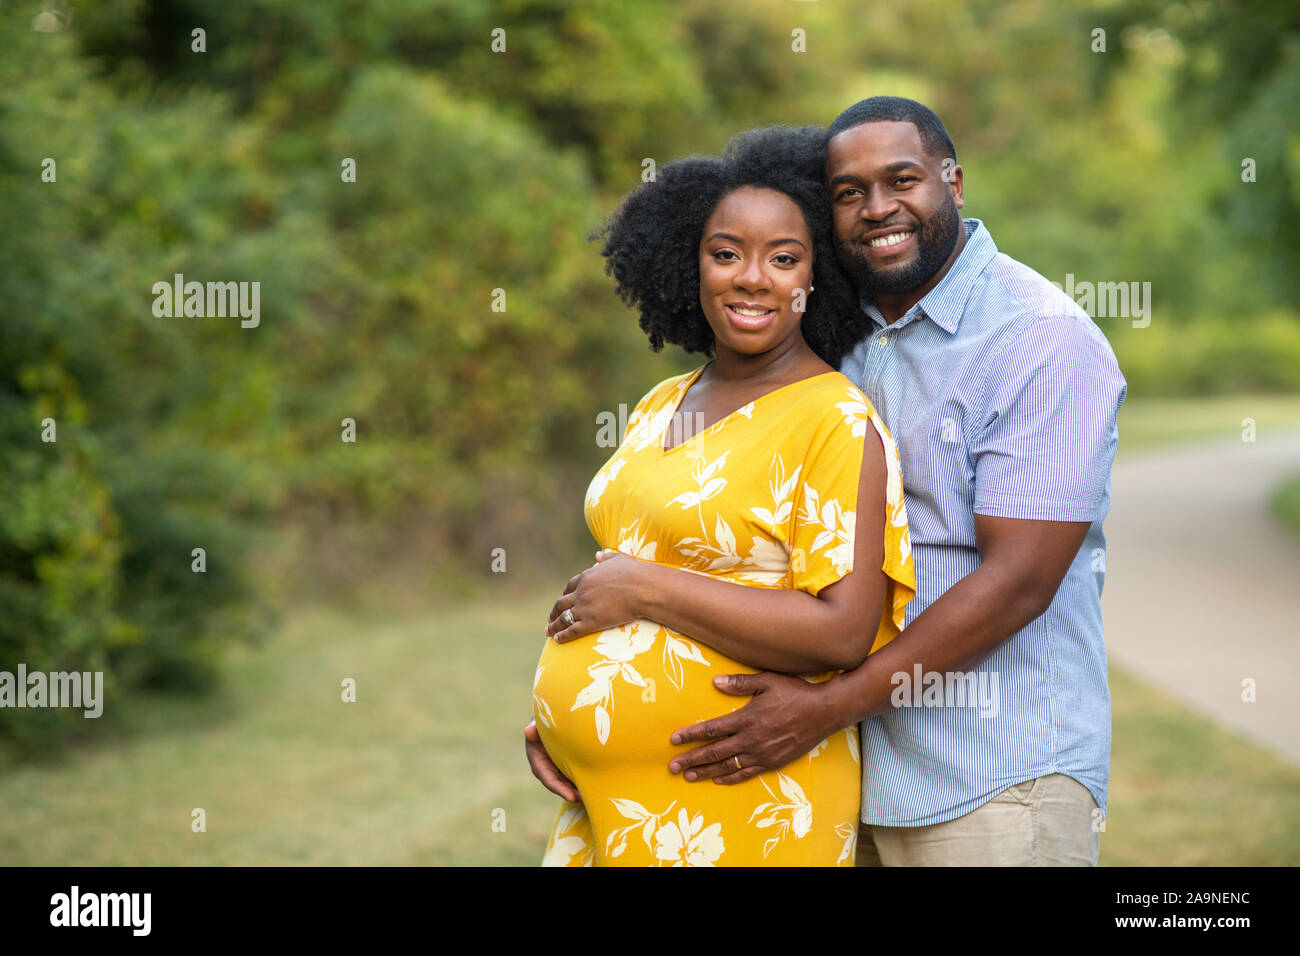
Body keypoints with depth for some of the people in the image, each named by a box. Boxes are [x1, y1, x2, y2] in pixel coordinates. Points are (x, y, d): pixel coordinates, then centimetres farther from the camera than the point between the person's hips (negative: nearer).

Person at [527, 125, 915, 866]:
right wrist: (558, 713, 7)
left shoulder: (838, 420, -10)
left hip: (741, 807, -7)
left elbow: (844, 632, -20)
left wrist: (643, 590, -17)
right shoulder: (659, 409, 12)